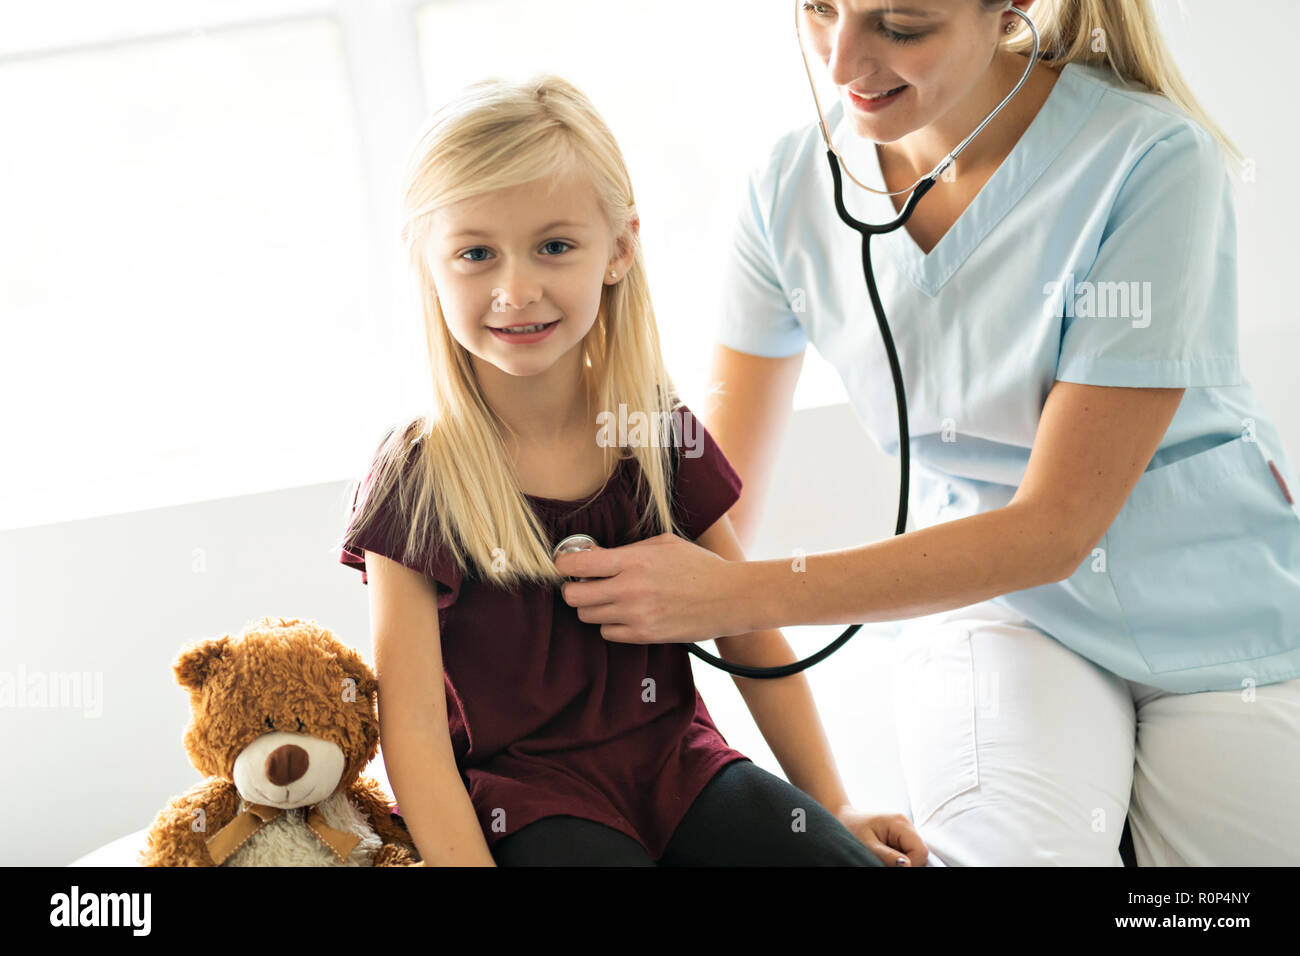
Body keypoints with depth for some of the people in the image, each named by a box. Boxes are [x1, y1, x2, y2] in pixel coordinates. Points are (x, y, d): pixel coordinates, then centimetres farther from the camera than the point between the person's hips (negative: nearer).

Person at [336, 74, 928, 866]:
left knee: (847, 858, -19)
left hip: (676, 756, 3)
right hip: (519, 794, -3)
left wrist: (833, 807, 4)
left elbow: (753, 642, 8)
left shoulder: (664, 438, 1)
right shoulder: (414, 487, -9)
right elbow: (414, 731, -12)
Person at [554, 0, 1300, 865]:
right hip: (989, 603, 1)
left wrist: (743, 594, -29)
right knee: (1013, 849, -26)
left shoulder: (1150, 159, -23)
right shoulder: (793, 186, -10)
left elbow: (1053, 527, -23)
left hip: (1219, 612, -1)